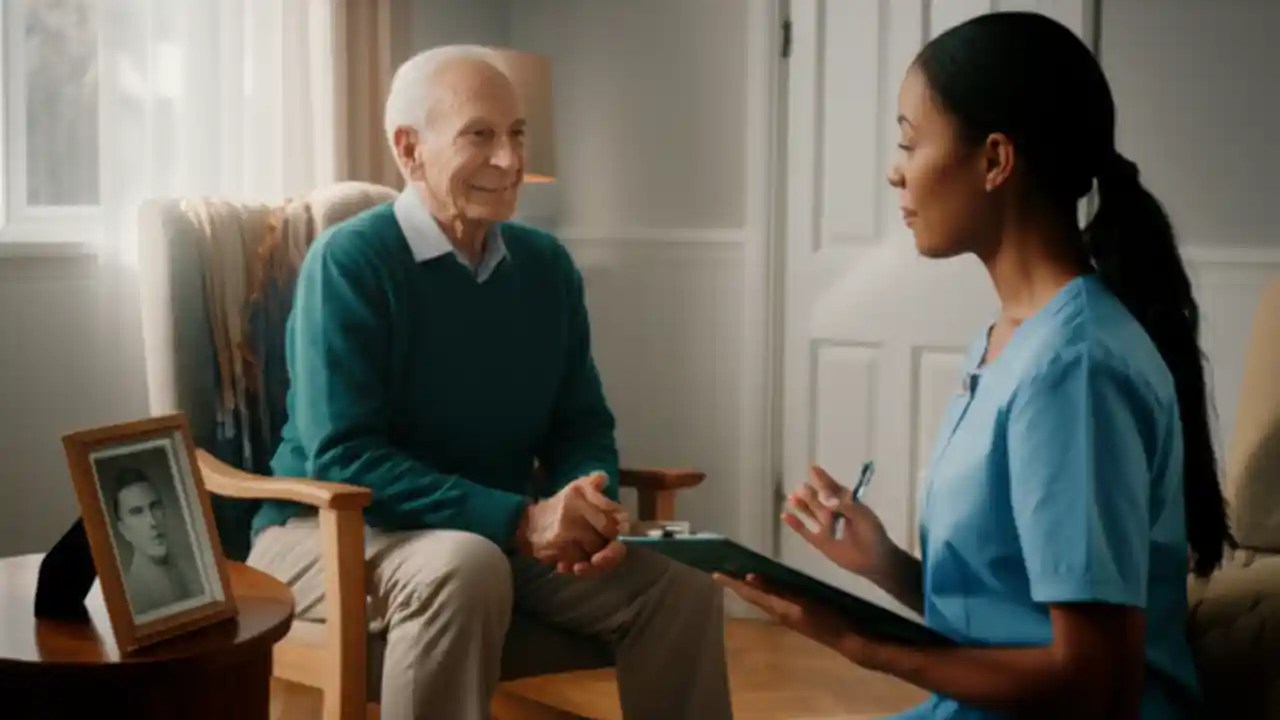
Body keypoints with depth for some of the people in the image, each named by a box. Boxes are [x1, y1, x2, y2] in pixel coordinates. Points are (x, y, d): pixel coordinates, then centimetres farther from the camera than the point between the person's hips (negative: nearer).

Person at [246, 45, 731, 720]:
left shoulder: (547, 266, 5)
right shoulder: (349, 260, -14)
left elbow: (581, 424, 9)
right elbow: (342, 455, -21)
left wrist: (588, 508, -16)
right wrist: (520, 519, -28)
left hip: (499, 533, 6)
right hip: (332, 531, -5)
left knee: (683, 590, -15)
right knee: (464, 565, -38)